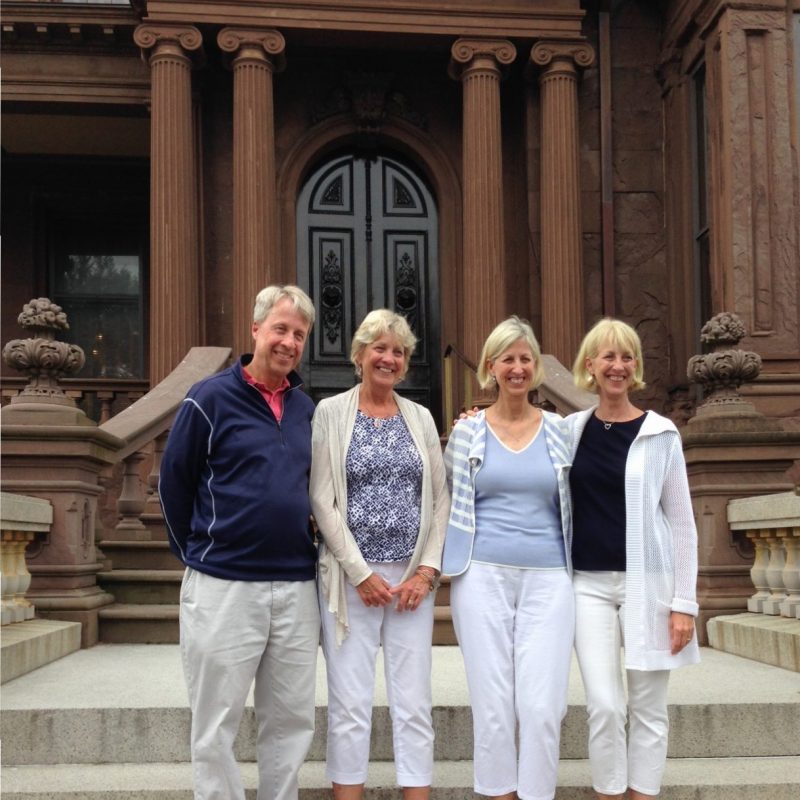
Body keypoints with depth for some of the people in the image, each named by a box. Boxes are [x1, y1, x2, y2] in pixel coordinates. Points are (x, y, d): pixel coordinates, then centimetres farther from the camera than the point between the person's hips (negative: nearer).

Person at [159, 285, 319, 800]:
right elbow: (174, 483, -1)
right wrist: (195, 554, 4)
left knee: (292, 722, 12)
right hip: (223, 587, -4)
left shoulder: (306, 408, 9)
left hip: (298, 587, 5)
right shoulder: (210, 399, -6)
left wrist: (302, 543, 13)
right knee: (217, 728, 6)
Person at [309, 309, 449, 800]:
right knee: (350, 704, 1)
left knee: (415, 703, 6)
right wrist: (361, 573, -10)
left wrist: (427, 570, -4)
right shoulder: (331, 413, 0)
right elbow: (322, 500, -6)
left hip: (413, 578, 3)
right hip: (350, 577, -3)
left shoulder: (421, 418, 10)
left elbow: (440, 499, 8)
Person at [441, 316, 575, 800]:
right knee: (493, 705, 2)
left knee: (542, 705, -4)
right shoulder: (467, 431, 6)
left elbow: (570, 502, 15)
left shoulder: (559, 430, 8)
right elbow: (451, 499, 15)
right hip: (483, 577, 0)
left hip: (547, 579, 1)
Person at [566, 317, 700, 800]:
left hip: (648, 581, -1)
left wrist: (684, 602, -6)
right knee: (604, 705, -3)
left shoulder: (660, 433, -2)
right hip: (589, 583, 2)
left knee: (648, 707, 6)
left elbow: (682, 522, -1)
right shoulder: (570, 429, 5)